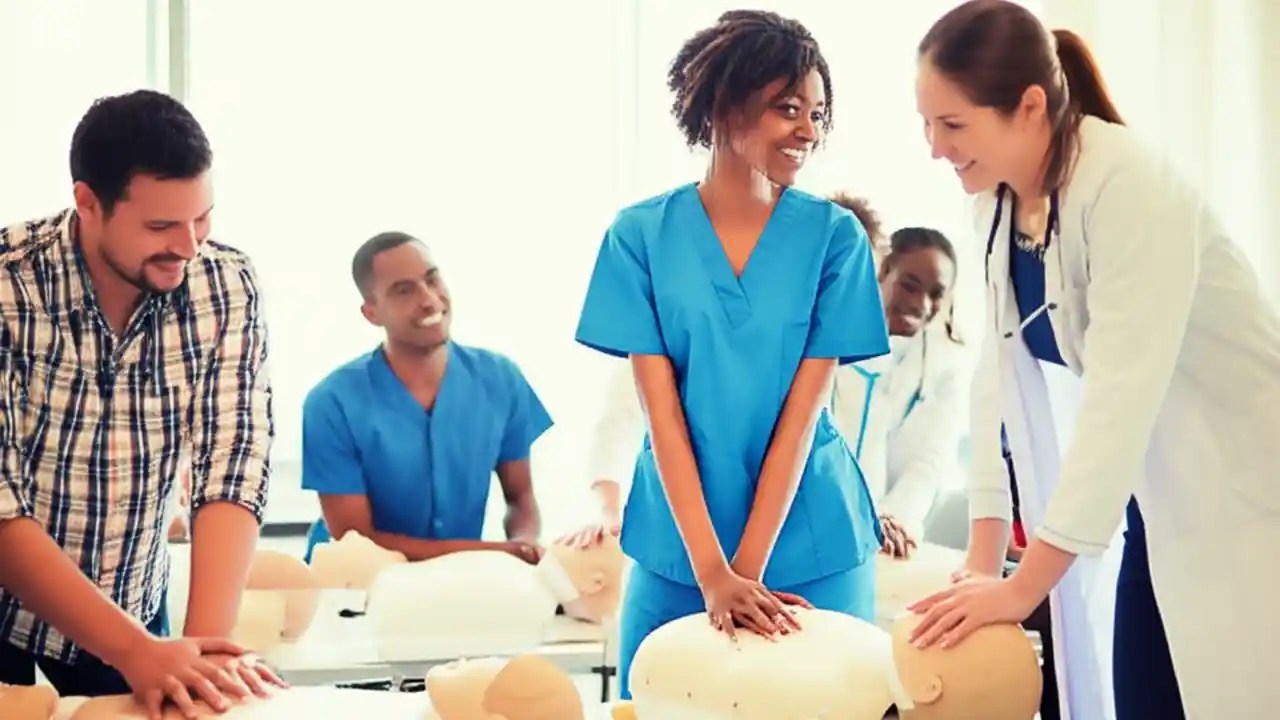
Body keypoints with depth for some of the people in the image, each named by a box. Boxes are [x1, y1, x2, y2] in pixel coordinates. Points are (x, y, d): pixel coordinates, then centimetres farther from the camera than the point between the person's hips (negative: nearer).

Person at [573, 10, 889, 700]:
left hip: (810, 545, 0)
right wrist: (712, 571, -15)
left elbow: (804, 409, -7)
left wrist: (748, 566, -14)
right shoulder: (641, 235, -3)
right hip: (678, 549, 0)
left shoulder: (833, 235, -3)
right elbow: (661, 411, -7)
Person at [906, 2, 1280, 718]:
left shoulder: (1129, 188, -25)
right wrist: (983, 562, -8)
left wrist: (1024, 587, -28)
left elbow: (1121, 395, -29)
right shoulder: (999, 204, -3)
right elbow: (1002, 376, -2)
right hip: (1157, 499, 7)